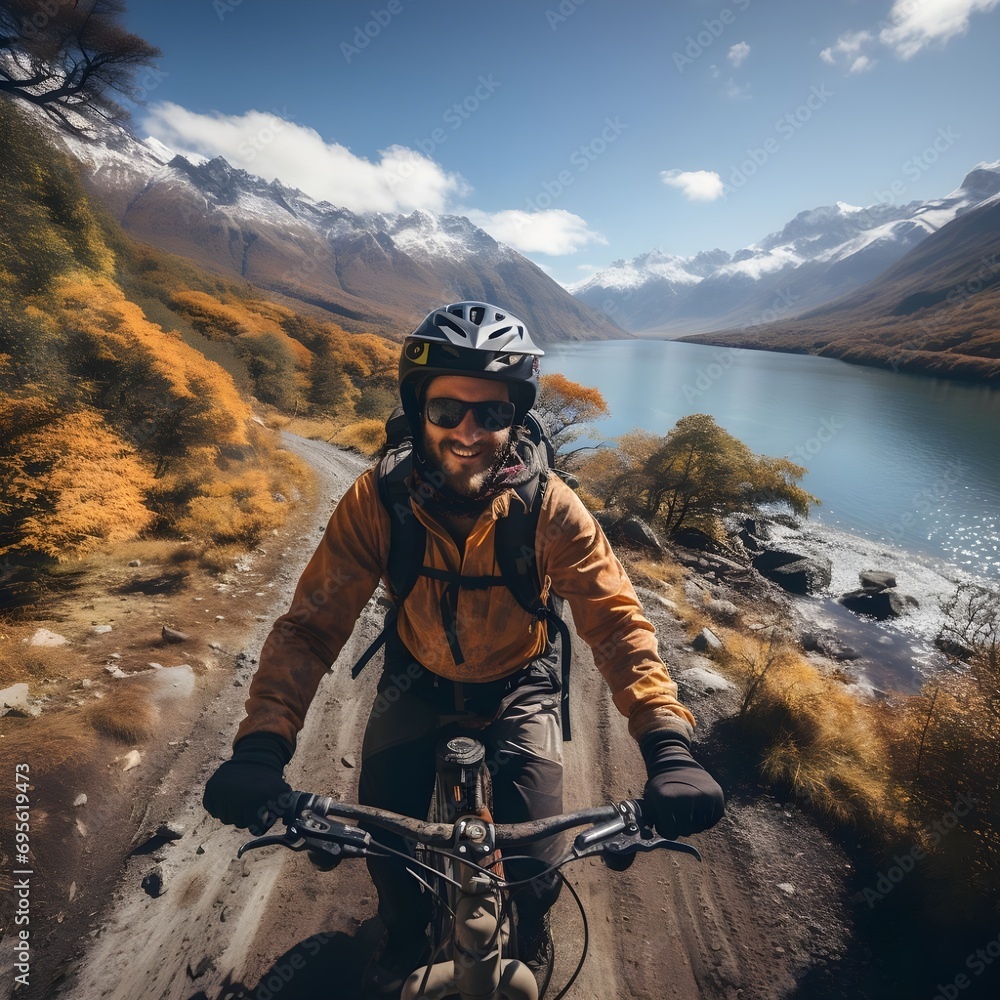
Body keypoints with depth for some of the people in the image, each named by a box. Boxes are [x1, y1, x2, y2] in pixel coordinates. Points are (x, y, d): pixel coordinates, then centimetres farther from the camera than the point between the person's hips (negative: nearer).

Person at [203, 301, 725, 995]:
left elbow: (617, 620, -28)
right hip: (417, 682, 1)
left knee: (535, 858, -6)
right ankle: (406, 933, 34)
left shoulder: (551, 509, -26)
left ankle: (530, 938, 35)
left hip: (518, 687, 0)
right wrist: (262, 745, -36)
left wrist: (667, 742, -40)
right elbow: (312, 623, -25)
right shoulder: (378, 502, -24)